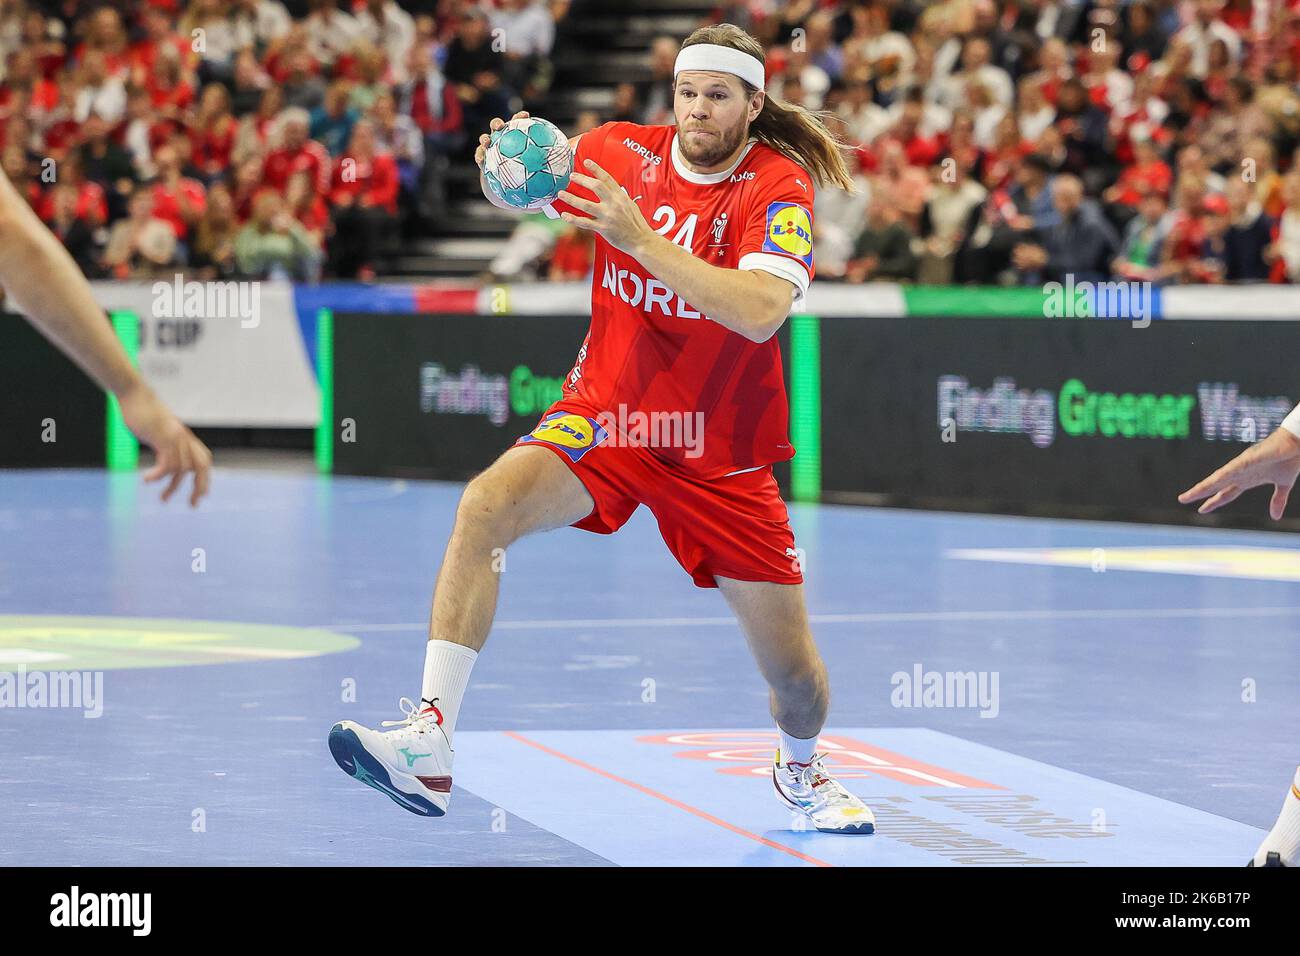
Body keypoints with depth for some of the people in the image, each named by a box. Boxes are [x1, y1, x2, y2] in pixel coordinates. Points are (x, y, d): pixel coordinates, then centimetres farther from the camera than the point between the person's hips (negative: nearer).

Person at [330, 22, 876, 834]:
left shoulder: (780, 187, -14)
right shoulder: (623, 153, -4)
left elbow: (759, 312, -30)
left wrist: (638, 237, -35)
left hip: (722, 454, -1)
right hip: (606, 415, 2)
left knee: (795, 671, 1)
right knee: (485, 506, -29)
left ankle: (802, 770, 40)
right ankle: (429, 745, -31)